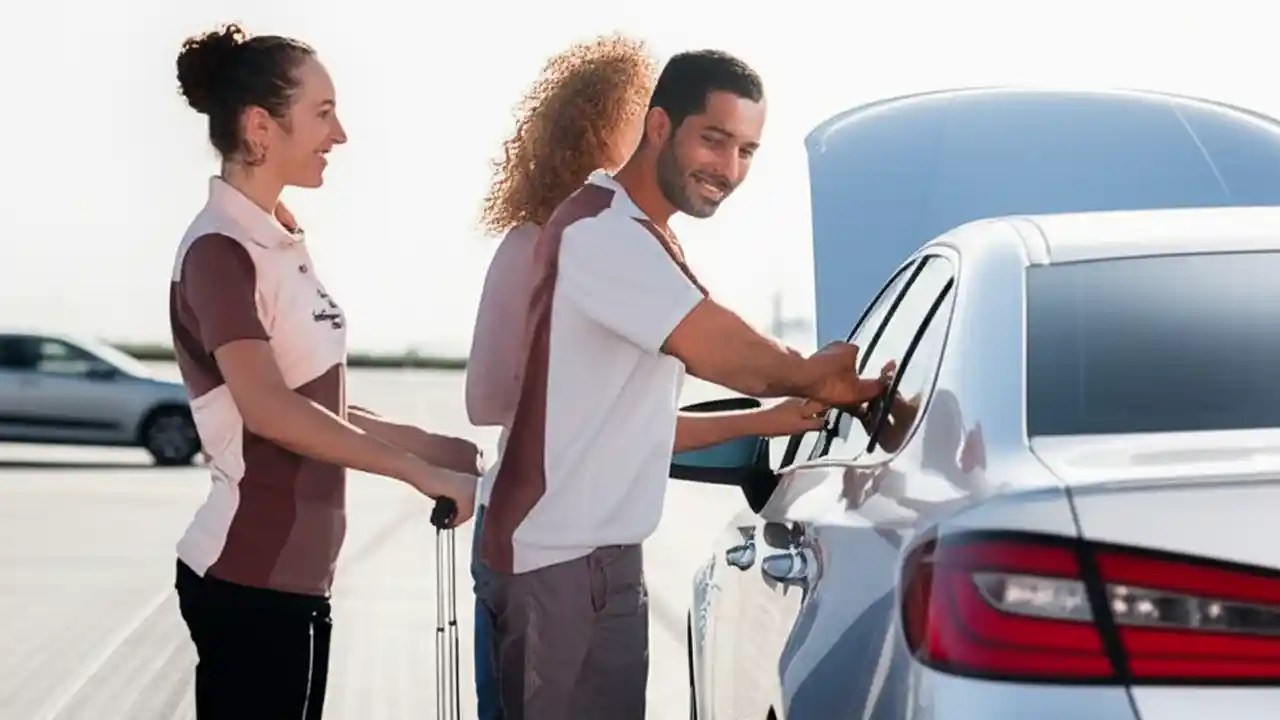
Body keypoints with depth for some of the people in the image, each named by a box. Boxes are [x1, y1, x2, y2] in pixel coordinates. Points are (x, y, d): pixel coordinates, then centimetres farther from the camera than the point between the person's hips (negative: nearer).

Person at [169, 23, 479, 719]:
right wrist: (418, 472, -24)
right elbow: (267, 409, -25)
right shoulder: (221, 249, -14)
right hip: (250, 577, -9)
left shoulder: (278, 240, 14)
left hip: (290, 571, 9)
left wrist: (431, 445, 10)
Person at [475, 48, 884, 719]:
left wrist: (770, 419, 15)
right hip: (567, 562, -10)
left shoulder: (631, 236, 19)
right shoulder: (605, 229, -14)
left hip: (582, 554, 10)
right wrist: (818, 377, -3)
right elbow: (733, 358, -21)